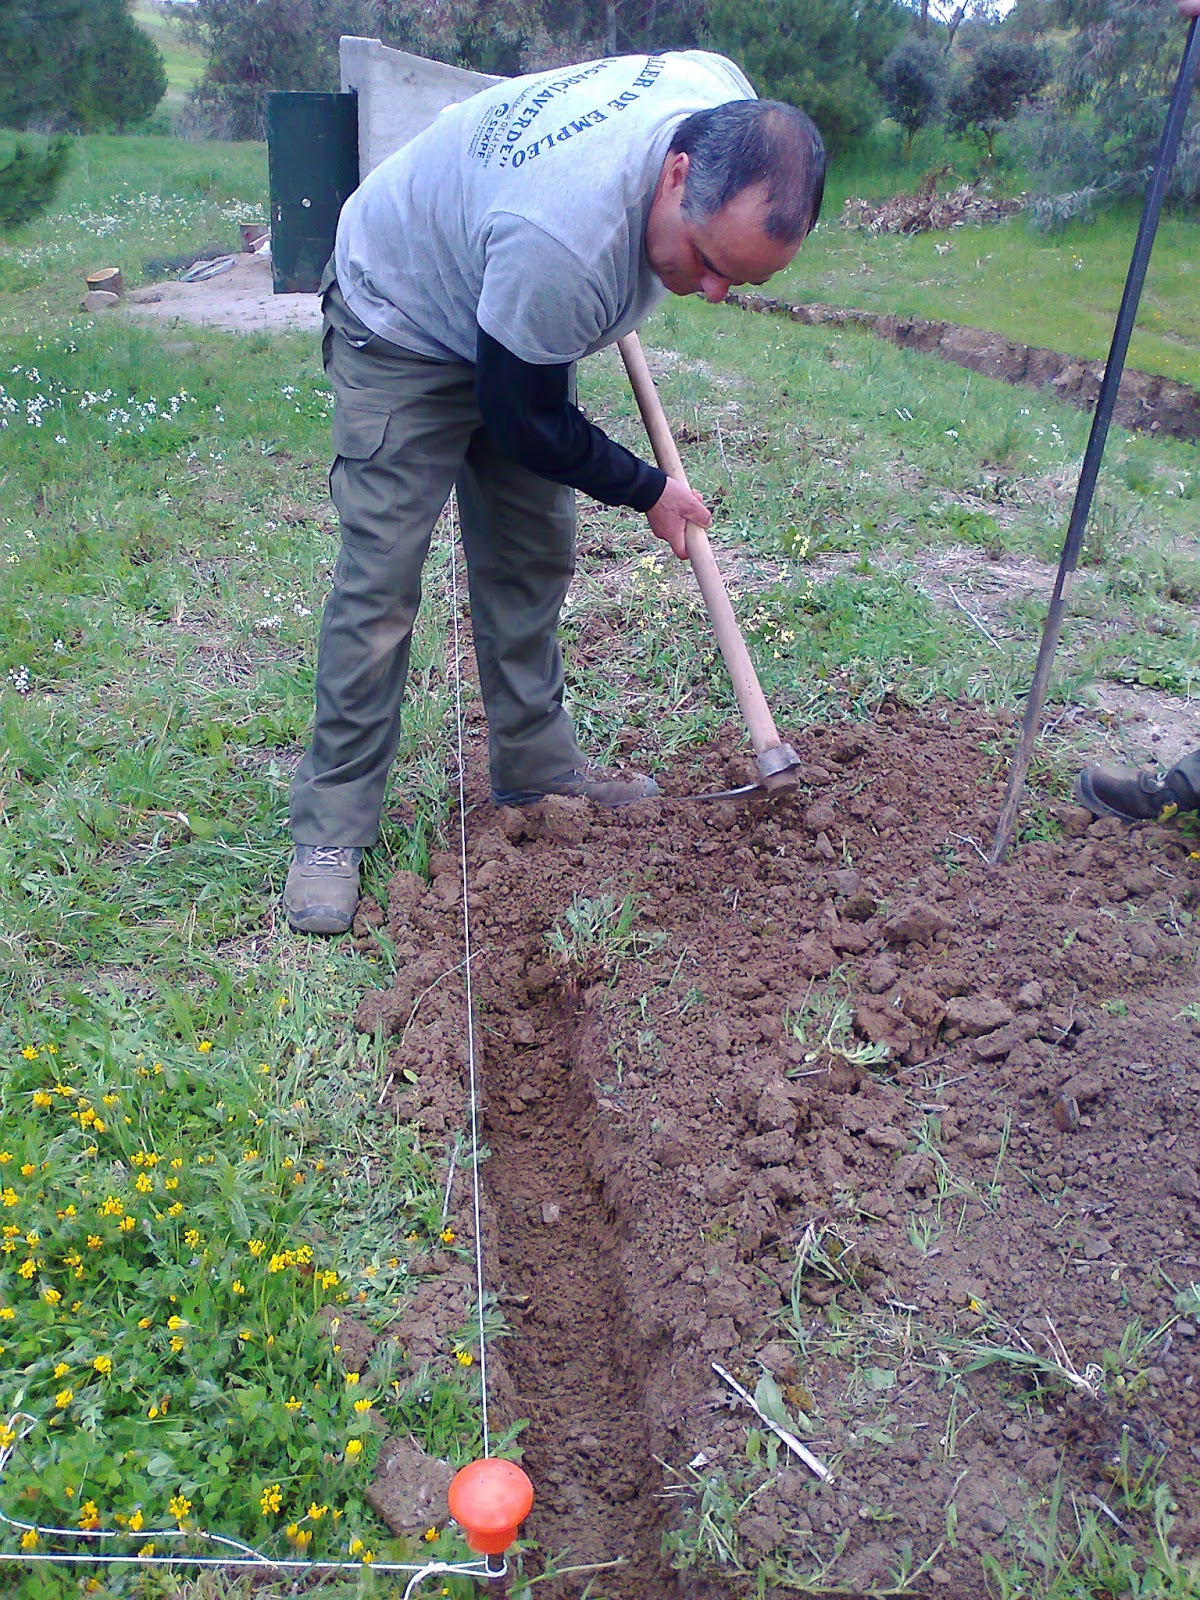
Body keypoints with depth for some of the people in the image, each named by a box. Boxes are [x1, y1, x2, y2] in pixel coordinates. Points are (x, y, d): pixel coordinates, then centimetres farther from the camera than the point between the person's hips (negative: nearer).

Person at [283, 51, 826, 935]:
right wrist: (650, 490, -12)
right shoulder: (564, 240, -41)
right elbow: (523, 421, -24)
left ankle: (536, 764, 22)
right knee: (381, 578, -12)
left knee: (534, 558, 8)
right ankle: (332, 826, -1)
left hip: (516, 322, 8)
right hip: (407, 321, -7)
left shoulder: (734, 109, -19)